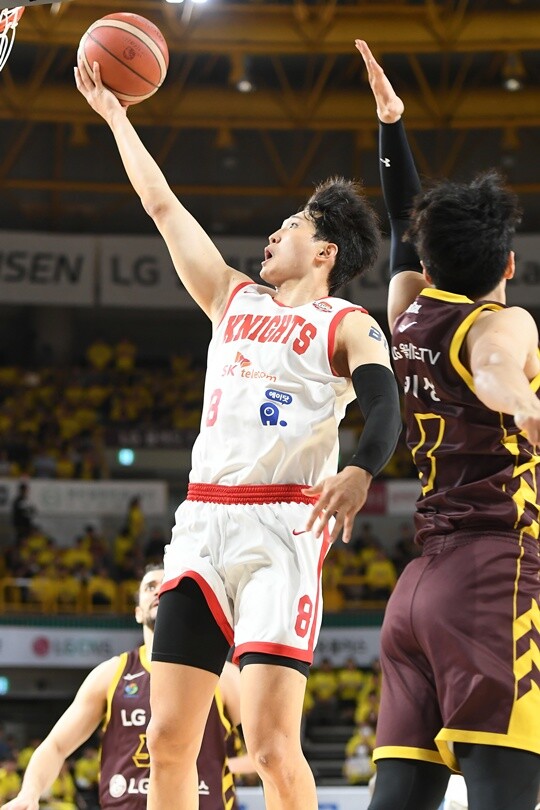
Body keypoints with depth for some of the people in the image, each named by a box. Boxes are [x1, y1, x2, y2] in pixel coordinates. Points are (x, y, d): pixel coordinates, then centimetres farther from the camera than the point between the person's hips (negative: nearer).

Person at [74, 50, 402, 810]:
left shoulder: (347, 325, 2)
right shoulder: (233, 299, 20)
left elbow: (385, 407, -16)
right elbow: (163, 206, 25)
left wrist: (360, 471, -37)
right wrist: (115, 115, 26)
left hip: (283, 525, -6)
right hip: (203, 520, 6)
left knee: (272, 744, -17)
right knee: (168, 740, 1)